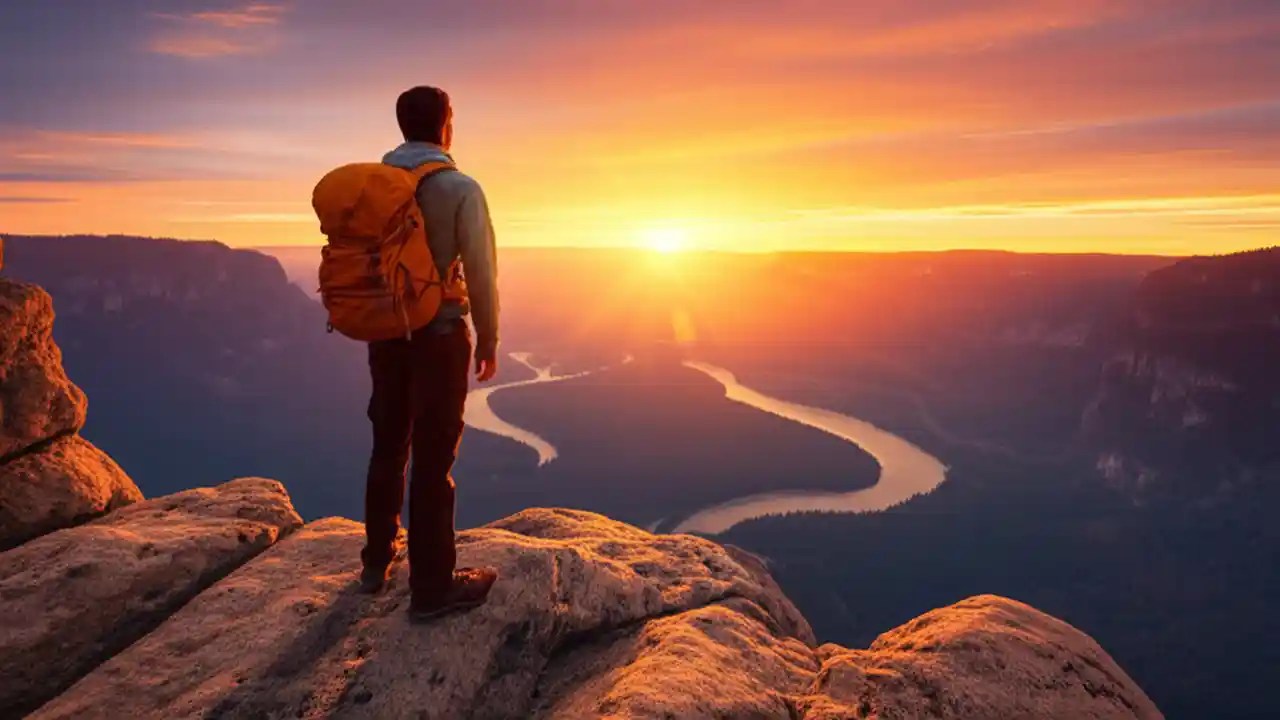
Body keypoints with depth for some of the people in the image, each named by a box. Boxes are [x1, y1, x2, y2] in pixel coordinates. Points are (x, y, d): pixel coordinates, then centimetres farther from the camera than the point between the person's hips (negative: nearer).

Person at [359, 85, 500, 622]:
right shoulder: (460, 189, -13)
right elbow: (481, 273, -12)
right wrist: (488, 338, 0)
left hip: (385, 332, 6)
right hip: (439, 334, -6)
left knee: (389, 446, 18)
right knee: (433, 457, 0)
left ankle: (378, 562, 33)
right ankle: (433, 586, 10)